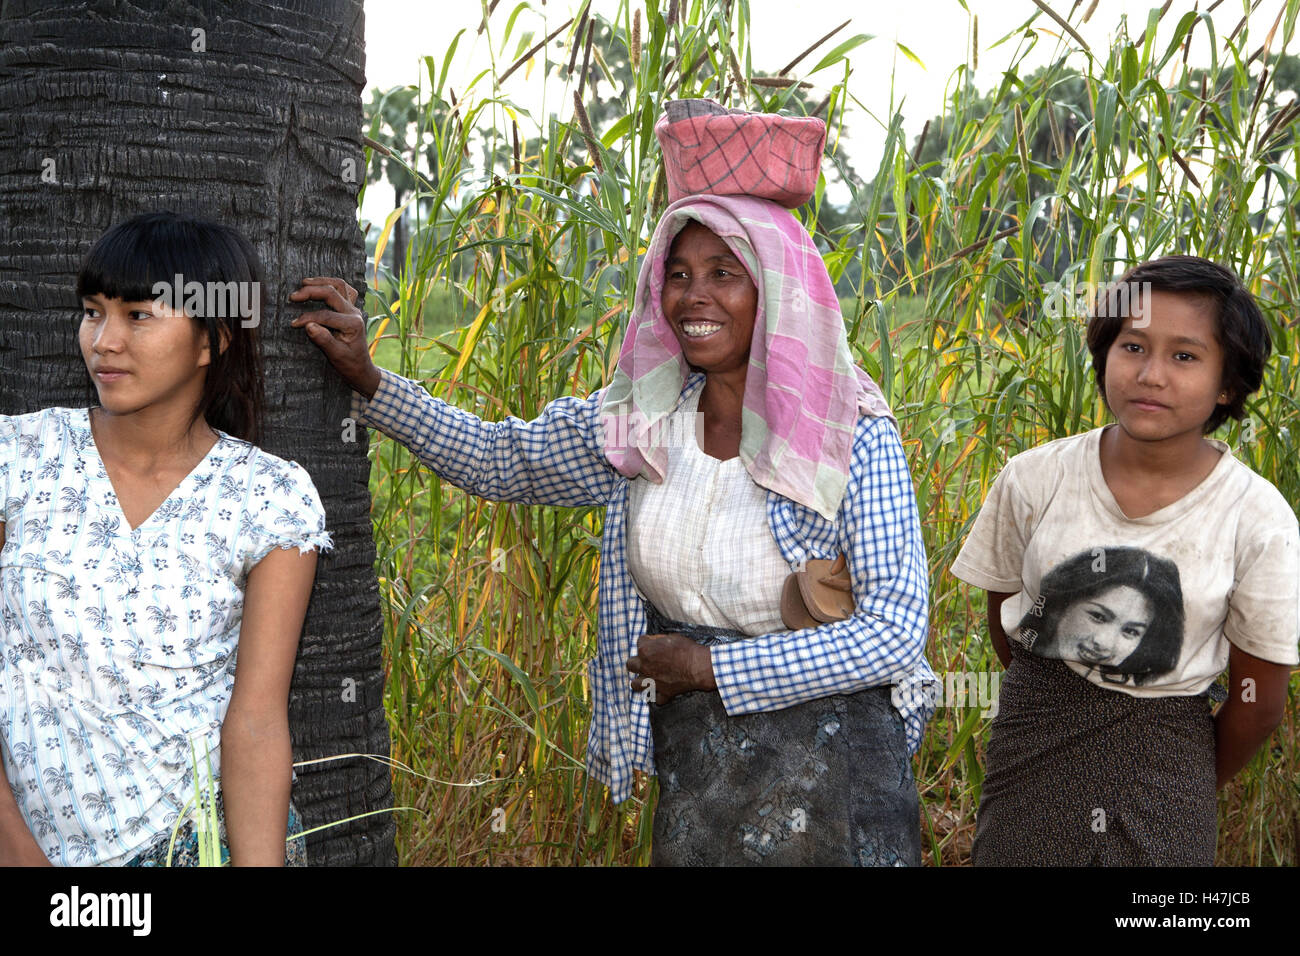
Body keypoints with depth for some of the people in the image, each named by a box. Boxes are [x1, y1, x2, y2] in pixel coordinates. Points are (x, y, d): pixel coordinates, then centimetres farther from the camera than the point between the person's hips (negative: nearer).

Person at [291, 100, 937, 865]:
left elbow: (897, 629, -17)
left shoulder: (855, 442, -13)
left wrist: (710, 667, -15)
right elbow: (497, 462, 12)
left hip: (829, 782, -4)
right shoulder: (638, 424, 0)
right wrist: (368, 381, 1)